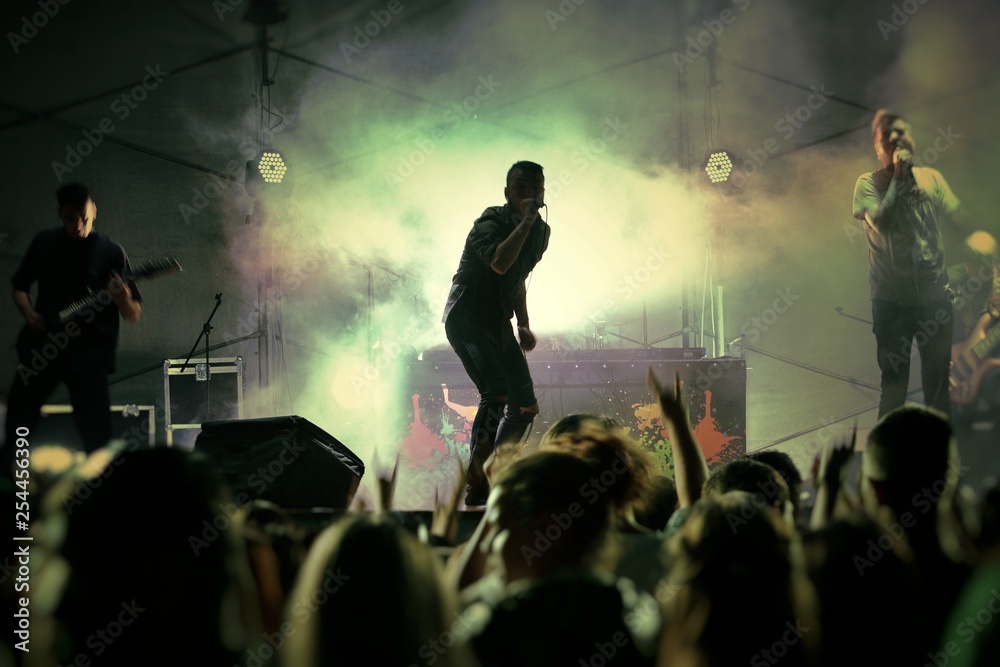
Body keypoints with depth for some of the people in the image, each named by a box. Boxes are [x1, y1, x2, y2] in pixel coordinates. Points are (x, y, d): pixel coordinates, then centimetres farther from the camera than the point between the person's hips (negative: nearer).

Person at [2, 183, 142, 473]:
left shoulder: (111, 252, -1)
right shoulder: (44, 243, 8)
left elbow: (134, 315, 0)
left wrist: (123, 299, -23)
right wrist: (29, 313, -1)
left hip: (90, 348, -3)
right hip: (42, 343, 3)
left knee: (95, 427, -13)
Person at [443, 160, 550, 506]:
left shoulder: (540, 232, 9)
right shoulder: (491, 222, -15)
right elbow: (500, 263, -37)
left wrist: (523, 325, 16)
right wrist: (525, 221, -30)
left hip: (498, 326, 9)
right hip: (466, 319, -9)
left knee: (526, 407, 6)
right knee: (496, 395, -26)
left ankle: (493, 476, 19)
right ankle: (476, 488, -22)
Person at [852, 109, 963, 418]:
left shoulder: (930, 178, 7)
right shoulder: (869, 183, -2)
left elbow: (958, 218, 2)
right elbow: (881, 222, -18)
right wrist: (899, 176, -15)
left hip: (934, 295, 3)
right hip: (892, 298, -3)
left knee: (938, 382, 6)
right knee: (894, 384, -2)